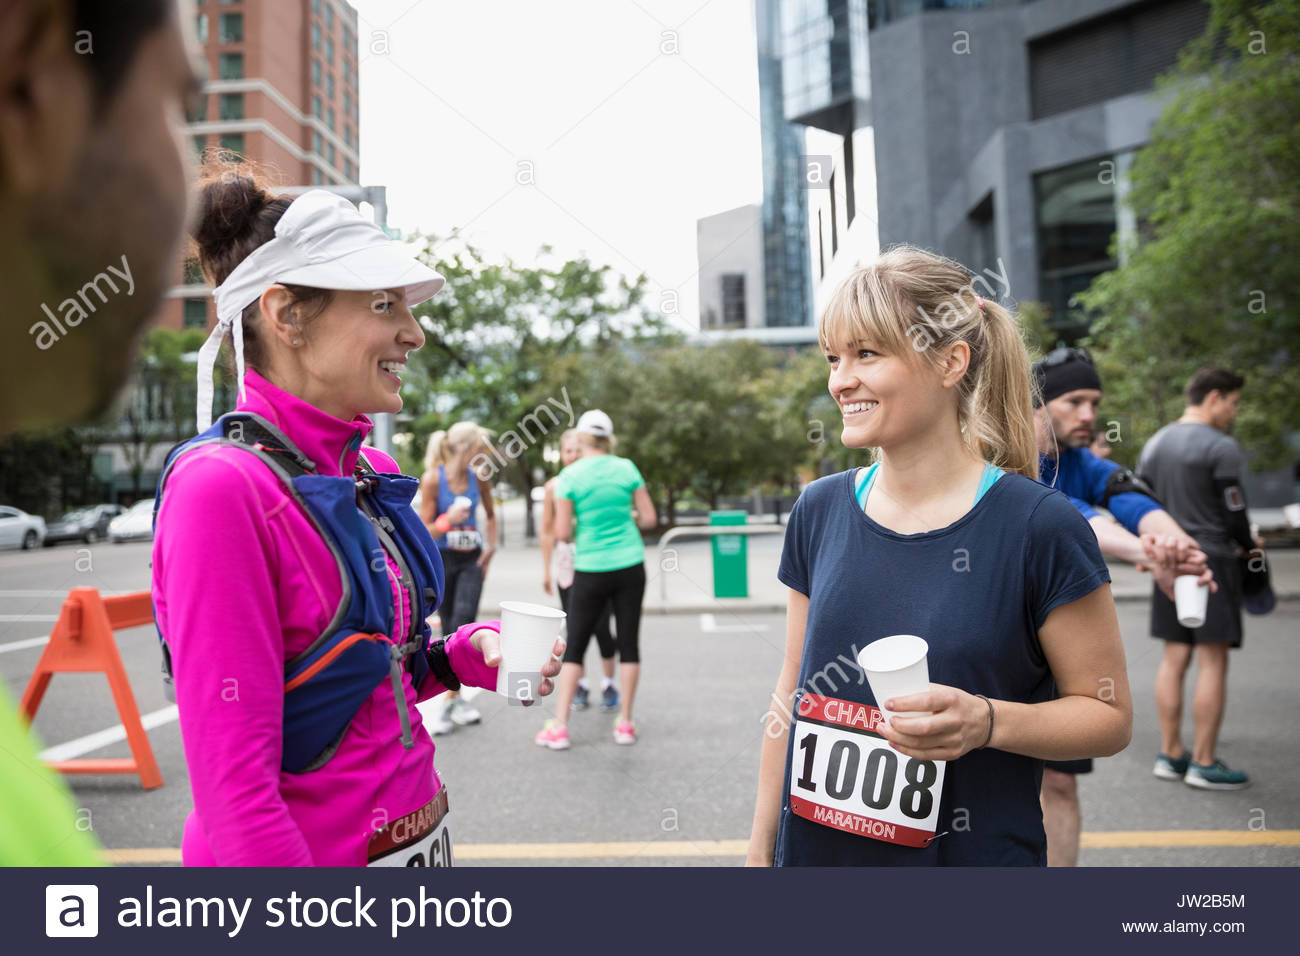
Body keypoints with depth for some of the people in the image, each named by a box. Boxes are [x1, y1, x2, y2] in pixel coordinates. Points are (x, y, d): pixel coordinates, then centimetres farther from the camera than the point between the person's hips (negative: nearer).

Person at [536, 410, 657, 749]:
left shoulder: (570, 476, -7)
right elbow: (650, 518, 2)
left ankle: (559, 727, 7)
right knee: (629, 643, 9)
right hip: (630, 566, 2)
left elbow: (562, 533, -9)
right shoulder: (626, 468, 1)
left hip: (591, 570, -2)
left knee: (574, 647, 7)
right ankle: (625, 723, 14)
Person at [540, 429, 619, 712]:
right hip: (567, 561, 1)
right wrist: (547, 570, 8)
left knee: (601, 625, -4)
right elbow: (547, 531, 8)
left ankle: (609, 683, 15)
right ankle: (581, 685, 18)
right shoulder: (553, 487, 3)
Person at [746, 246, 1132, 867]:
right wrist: (760, 846, 7)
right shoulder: (818, 511, -2)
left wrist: (987, 721, -24)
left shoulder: (1040, 526, -15)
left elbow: (1109, 713, -6)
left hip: (973, 854, -3)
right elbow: (794, 690, 5)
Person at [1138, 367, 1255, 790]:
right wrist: (1248, 544, 9)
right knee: (1212, 661, -1)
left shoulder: (1153, 445, 11)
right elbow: (1234, 514, -10)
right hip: (1212, 561, -7)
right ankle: (1204, 763, 4)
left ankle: (1170, 754, 17)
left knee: (1174, 658, 11)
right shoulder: (1221, 448, -12)